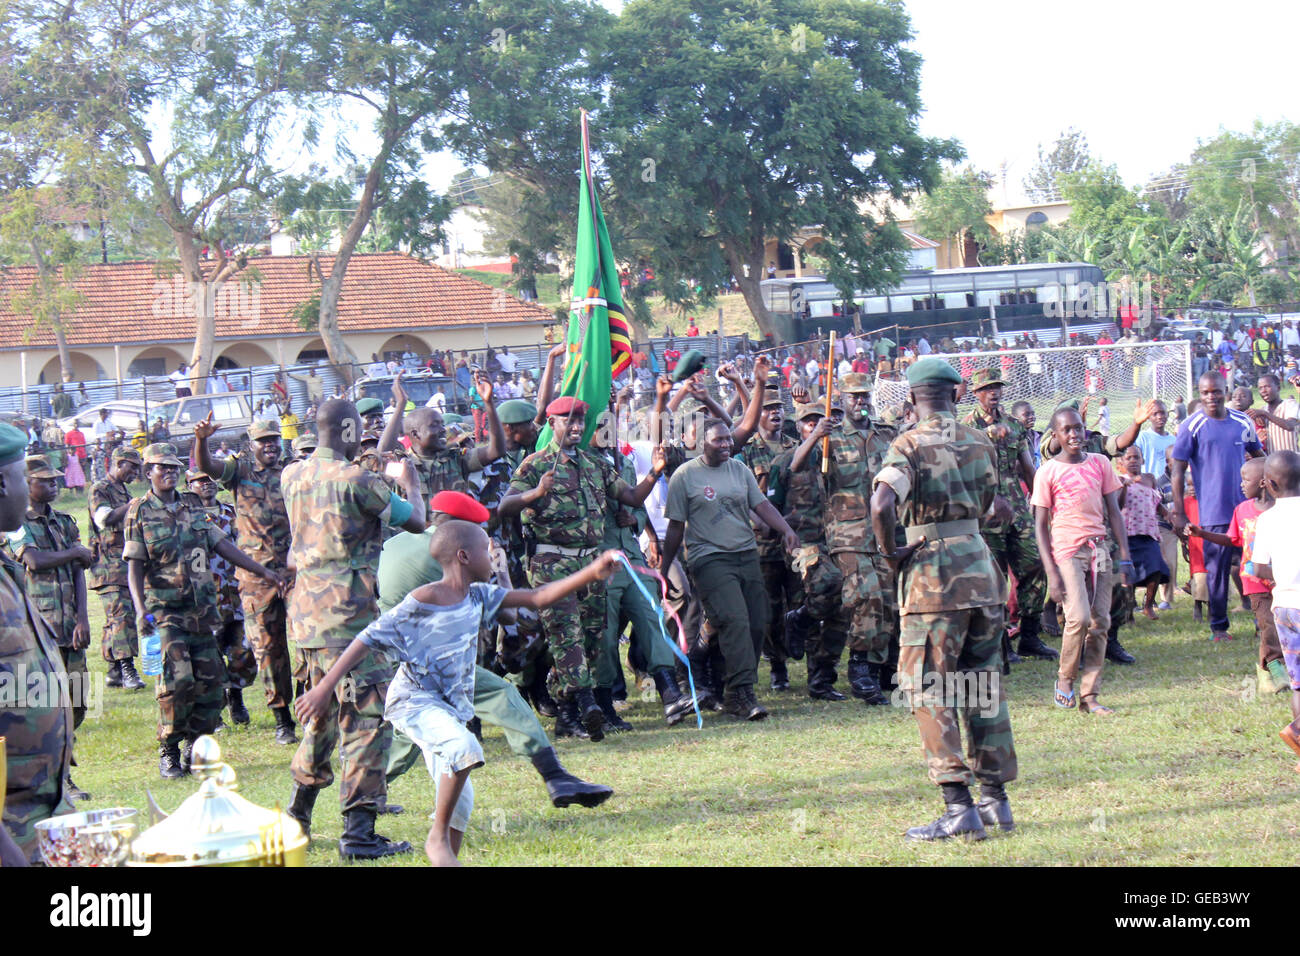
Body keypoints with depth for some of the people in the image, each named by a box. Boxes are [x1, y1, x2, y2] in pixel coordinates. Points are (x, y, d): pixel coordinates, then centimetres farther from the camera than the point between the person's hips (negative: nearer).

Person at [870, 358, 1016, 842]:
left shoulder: (909, 445, -10)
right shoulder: (979, 442, 8)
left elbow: (882, 503, -26)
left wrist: (890, 552, -11)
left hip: (934, 571, -6)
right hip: (981, 566, 6)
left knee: (929, 691, -1)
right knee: (985, 686, 14)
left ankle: (958, 806, -8)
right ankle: (995, 798, 17)